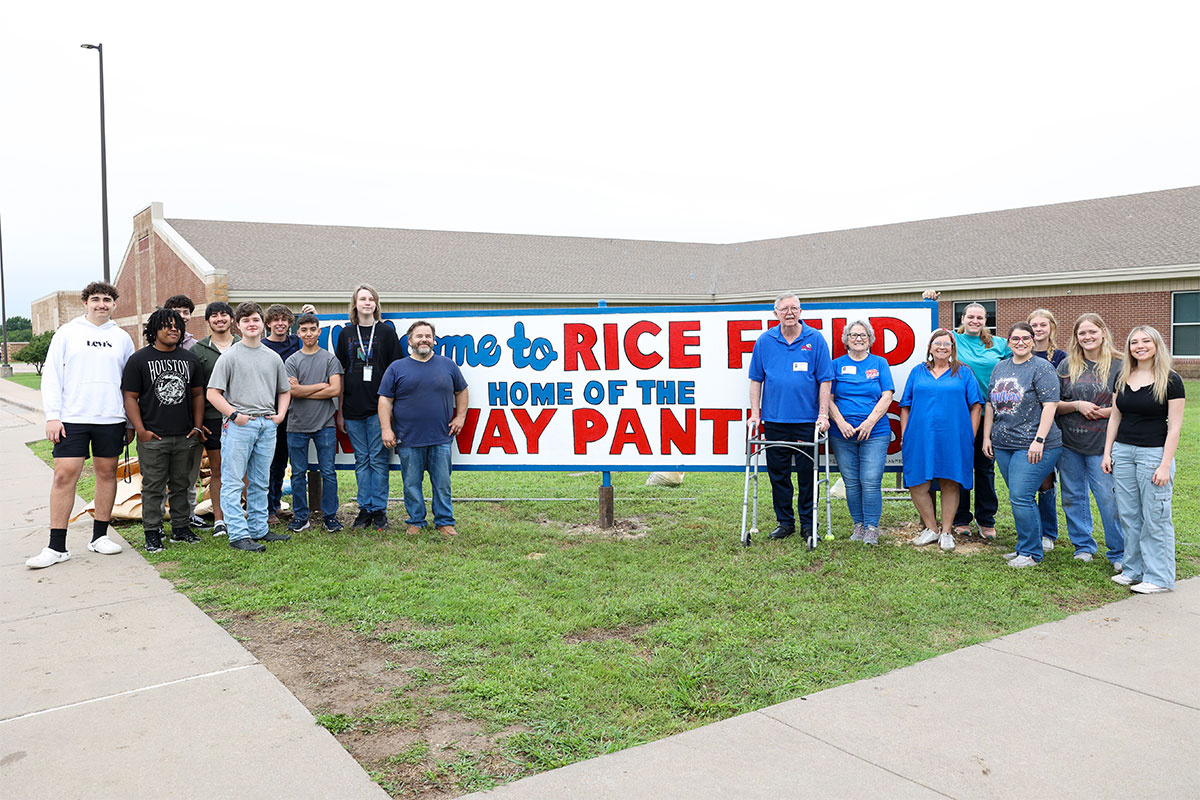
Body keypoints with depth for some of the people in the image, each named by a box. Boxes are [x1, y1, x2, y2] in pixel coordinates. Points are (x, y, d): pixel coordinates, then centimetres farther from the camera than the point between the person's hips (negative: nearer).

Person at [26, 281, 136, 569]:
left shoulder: (122, 338, 10)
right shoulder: (67, 333, 4)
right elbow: (51, 376, 2)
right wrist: (52, 416, -6)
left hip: (111, 419, 2)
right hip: (72, 418, -2)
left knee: (107, 473, 6)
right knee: (64, 476, -5)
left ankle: (99, 537, 18)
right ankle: (57, 547, 1)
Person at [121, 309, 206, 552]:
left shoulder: (189, 359, 12)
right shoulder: (139, 359, 0)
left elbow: (197, 394, 16)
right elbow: (130, 397, -2)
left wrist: (197, 426, 7)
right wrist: (141, 430, -10)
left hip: (185, 437, 4)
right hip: (153, 438, -4)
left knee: (181, 485, 11)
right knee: (153, 487, 1)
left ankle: (181, 527, 21)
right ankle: (152, 533, 8)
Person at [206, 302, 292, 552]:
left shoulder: (273, 358, 14)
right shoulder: (230, 356, -1)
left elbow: (284, 391, 23)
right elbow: (213, 393, -4)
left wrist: (280, 414, 7)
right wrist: (234, 415, -13)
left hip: (267, 425, 5)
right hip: (239, 425, -5)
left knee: (260, 482, 12)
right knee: (233, 482, -4)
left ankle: (259, 529, 20)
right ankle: (238, 534, -2)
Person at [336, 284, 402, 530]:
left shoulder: (387, 332, 3)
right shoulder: (346, 334, 11)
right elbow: (340, 374, 12)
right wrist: (340, 411, 9)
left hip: (378, 408, -3)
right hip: (353, 409, 3)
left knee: (378, 460, -1)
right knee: (361, 461, 8)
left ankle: (379, 510, 7)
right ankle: (364, 509, 15)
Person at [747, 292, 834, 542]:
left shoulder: (815, 339, 0)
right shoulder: (765, 341, 5)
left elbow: (825, 380, -1)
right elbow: (756, 379, 9)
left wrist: (823, 414, -8)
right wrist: (755, 413, 3)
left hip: (807, 419, -2)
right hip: (774, 420, 2)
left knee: (807, 473, 4)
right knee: (778, 473, 7)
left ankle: (808, 523, 16)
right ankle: (785, 521, 20)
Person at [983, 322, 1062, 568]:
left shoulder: (1042, 368, -6)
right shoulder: (1000, 367, 15)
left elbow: (1050, 405, -12)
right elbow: (990, 404, 19)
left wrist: (1039, 440, -18)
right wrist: (987, 437, 13)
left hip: (1033, 446, -7)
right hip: (1003, 445, 7)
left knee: (1021, 498, -10)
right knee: (1019, 498, 12)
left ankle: (1031, 552, 3)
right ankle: (1025, 547, 23)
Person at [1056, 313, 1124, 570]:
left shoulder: (1118, 366, 0)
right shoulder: (1067, 365, 6)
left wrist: (1100, 412, -14)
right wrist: (1077, 405, -11)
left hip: (1101, 445, -3)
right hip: (1068, 443, 3)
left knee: (1108, 497, -3)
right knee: (1073, 496, 10)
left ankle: (1118, 553, 11)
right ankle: (1083, 546, 25)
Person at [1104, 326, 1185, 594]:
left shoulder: (1170, 380, -7)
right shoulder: (1122, 378, 9)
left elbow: (1175, 426, -9)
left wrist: (1165, 465, -14)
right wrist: (1107, 452, 9)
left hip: (1154, 453, -5)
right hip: (1122, 451, 5)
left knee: (1155, 517, 0)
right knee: (1129, 516, 10)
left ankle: (1159, 577, 10)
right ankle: (1133, 570, 21)